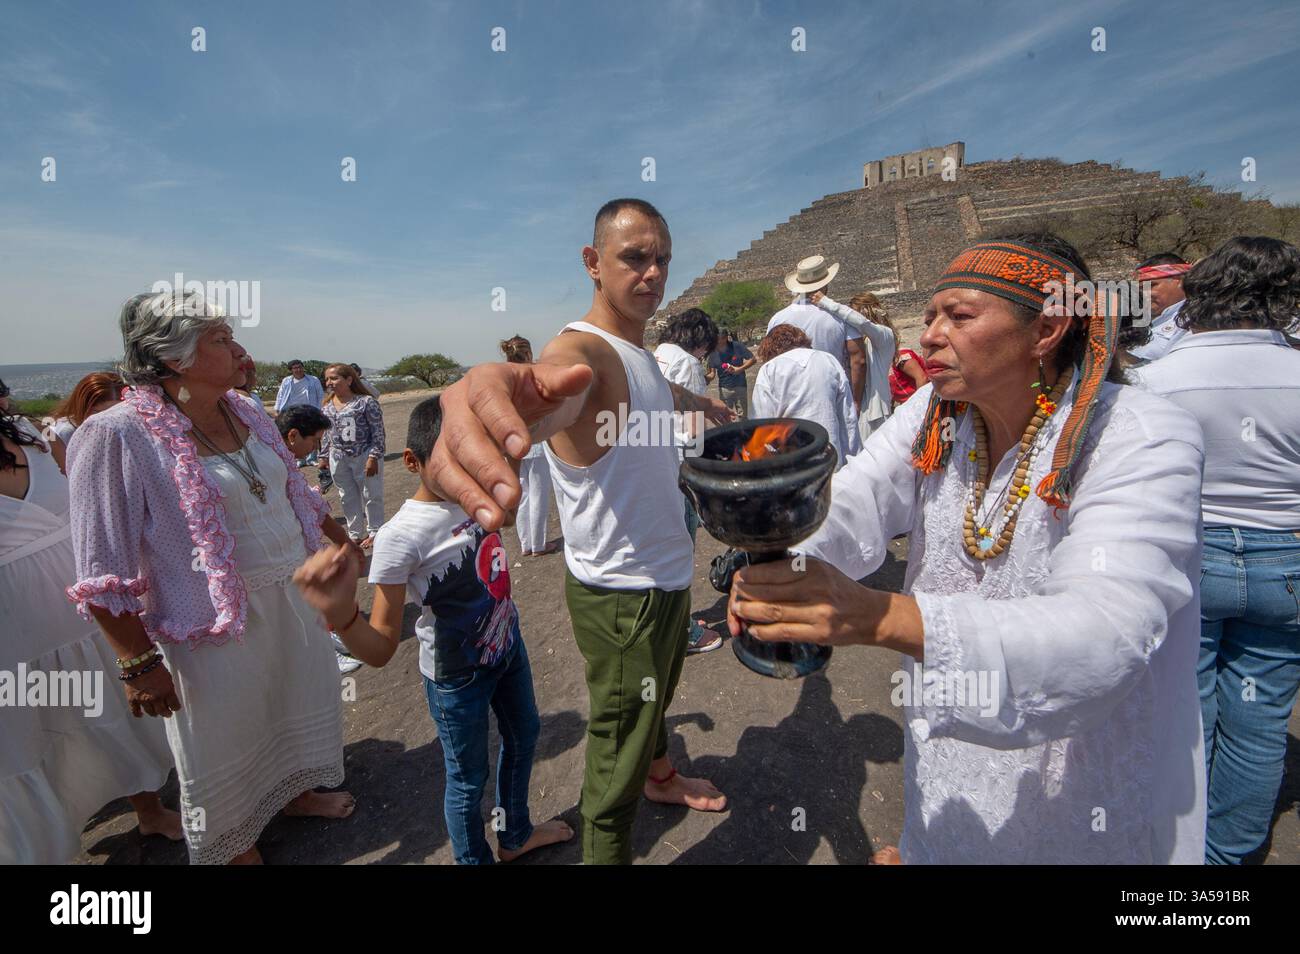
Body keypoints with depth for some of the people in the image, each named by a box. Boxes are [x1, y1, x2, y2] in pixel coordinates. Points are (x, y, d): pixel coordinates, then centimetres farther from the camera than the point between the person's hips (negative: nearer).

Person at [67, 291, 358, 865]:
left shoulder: (246, 413, 2)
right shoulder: (118, 435, -19)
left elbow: (295, 491, 15)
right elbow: (104, 573, -17)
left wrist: (345, 542, 22)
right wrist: (139, 663, -16)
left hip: (296, 598, 7)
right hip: (218, 624, -6)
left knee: (302, 702, 24)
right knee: (228, 744, 14)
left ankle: (297, 791, 52)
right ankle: (239, 848, 42)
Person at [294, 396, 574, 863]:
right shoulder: (400, 537, -28)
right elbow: (381, 649, -27)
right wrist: (342, 615, -48)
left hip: (508, 646, 8)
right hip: (458, 675, -7)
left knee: (524, 736, 26)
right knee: (468, 778, 13)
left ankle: (516, 835, 54)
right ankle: (474, 858, 45)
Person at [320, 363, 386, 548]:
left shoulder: (366, 402, -12)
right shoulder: (327, 406, 7)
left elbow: (378, 432, -13)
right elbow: (325, 434, 15)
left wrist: (373, 457, -16)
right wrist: (324, 457, 13)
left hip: (365, 456, -6)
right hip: (339, 459, 6)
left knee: (371, 496, 6)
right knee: (348, 498, 13)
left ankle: (374, 532, 20)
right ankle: (355, 533, 27)